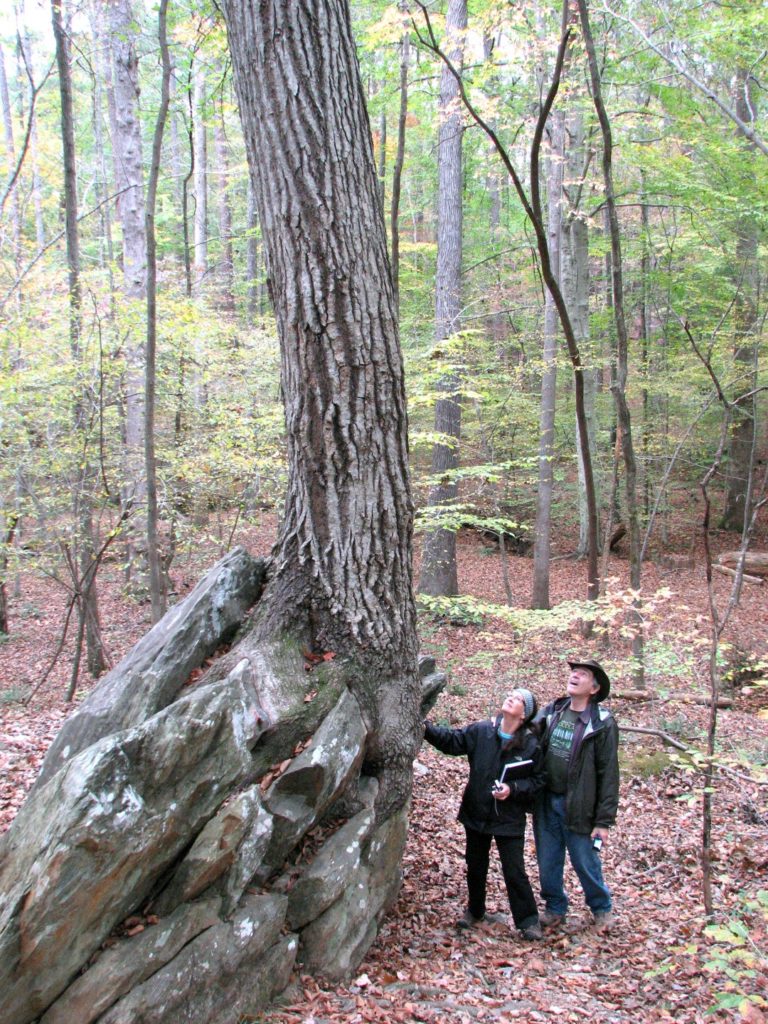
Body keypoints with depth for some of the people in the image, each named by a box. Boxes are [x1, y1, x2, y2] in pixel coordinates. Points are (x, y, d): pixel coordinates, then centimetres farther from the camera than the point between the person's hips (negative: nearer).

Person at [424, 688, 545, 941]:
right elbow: (453, 741, -5)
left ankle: (528, 920, 19)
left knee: (514, 872, 0)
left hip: (509, 819, -3)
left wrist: (513, 789, -19)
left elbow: (538, 780, -5)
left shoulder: (531, 745, -12)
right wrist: (426, 729, -18)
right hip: (476, 813, 3)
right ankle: (475, 910, 40)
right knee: (475, 866, 19)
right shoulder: (481, 731, -9)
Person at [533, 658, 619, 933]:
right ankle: (555, 908, 34)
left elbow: (608, 774, -10)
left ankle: (602, 908, 33)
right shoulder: (551, 712, 3)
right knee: (547, 862, 14)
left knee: (586, 863, 9)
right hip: (545, 802, 4)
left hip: (578, 806, -4)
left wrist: (604, 820, -11)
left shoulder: (602, 723, -10)